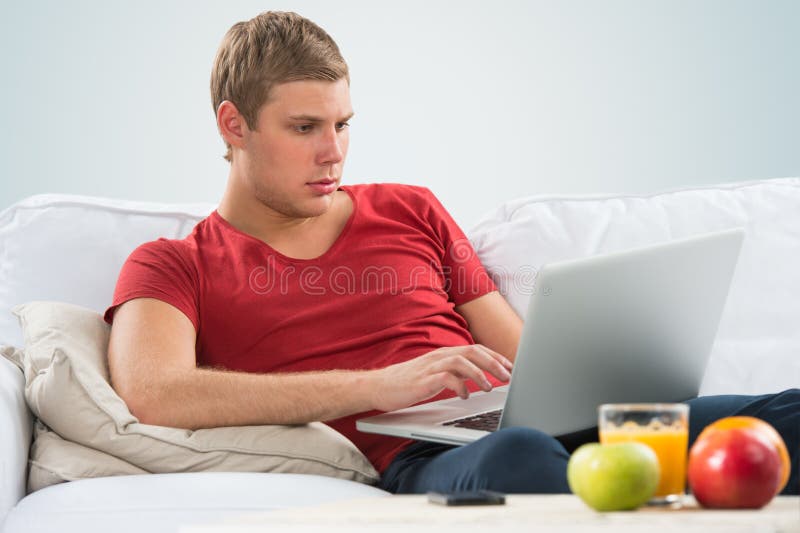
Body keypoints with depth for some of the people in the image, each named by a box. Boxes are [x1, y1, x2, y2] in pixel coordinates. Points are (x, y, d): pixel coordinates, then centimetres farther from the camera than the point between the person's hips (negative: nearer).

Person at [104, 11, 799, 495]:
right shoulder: (171, 267, 15)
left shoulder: (411, 211, 29)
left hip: (538, 424, 5)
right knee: (518, 458, -44)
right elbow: (153, 395, -7)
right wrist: (377, 386, -14)